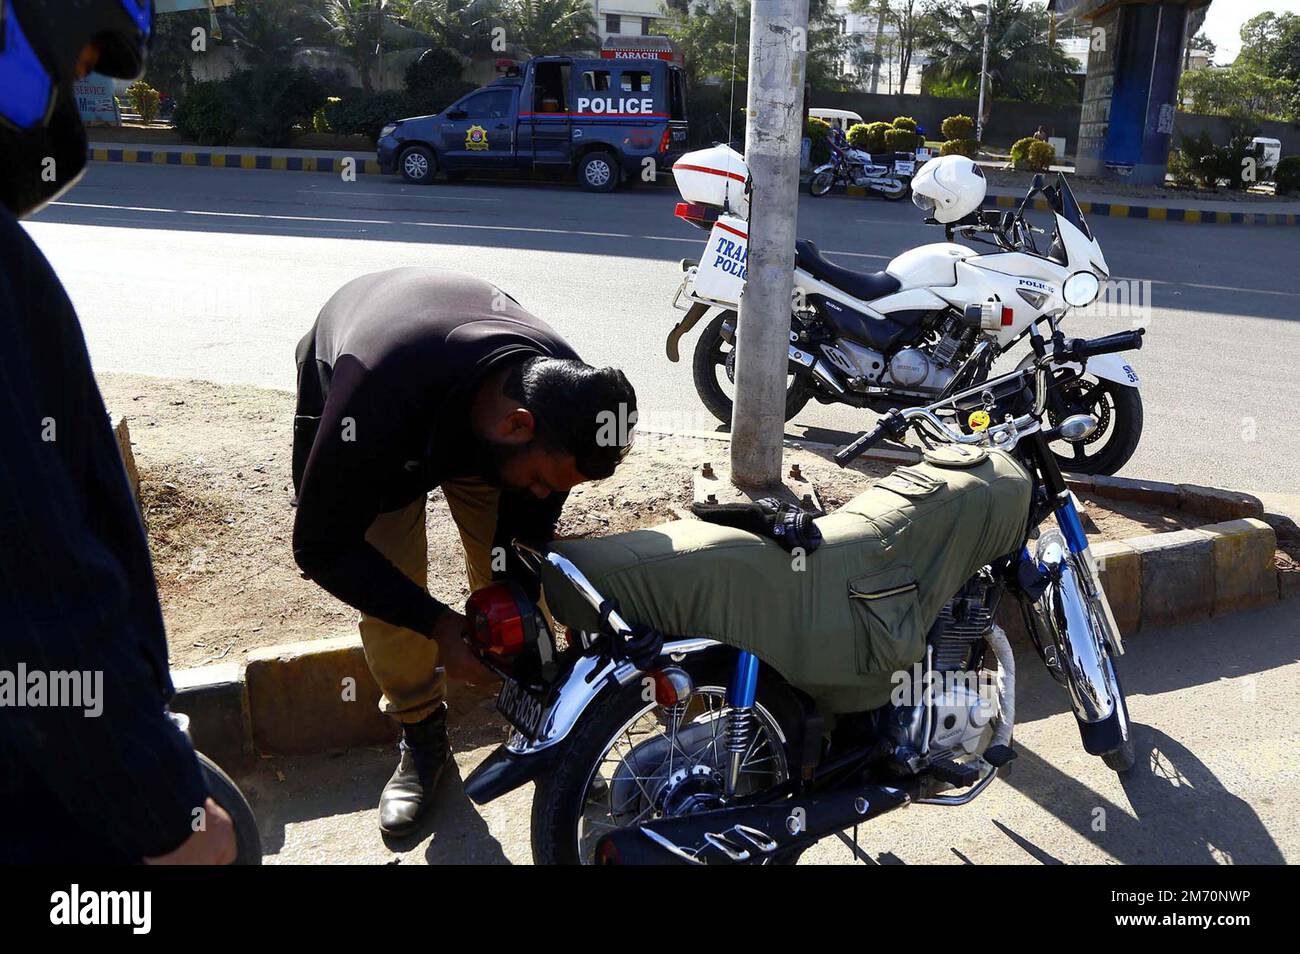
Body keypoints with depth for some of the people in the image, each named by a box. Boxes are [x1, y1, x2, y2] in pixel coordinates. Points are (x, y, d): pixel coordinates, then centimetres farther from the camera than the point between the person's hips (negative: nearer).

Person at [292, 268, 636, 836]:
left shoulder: (562, 391, -33)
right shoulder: (377, 396, -47)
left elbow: (531, 526, -14)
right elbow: (322, 545, -33)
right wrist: (441, 625, -36)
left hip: (473, 412, 3)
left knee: (512, 577, -5)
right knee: (390, 598, -13)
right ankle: (421, 734, 12)